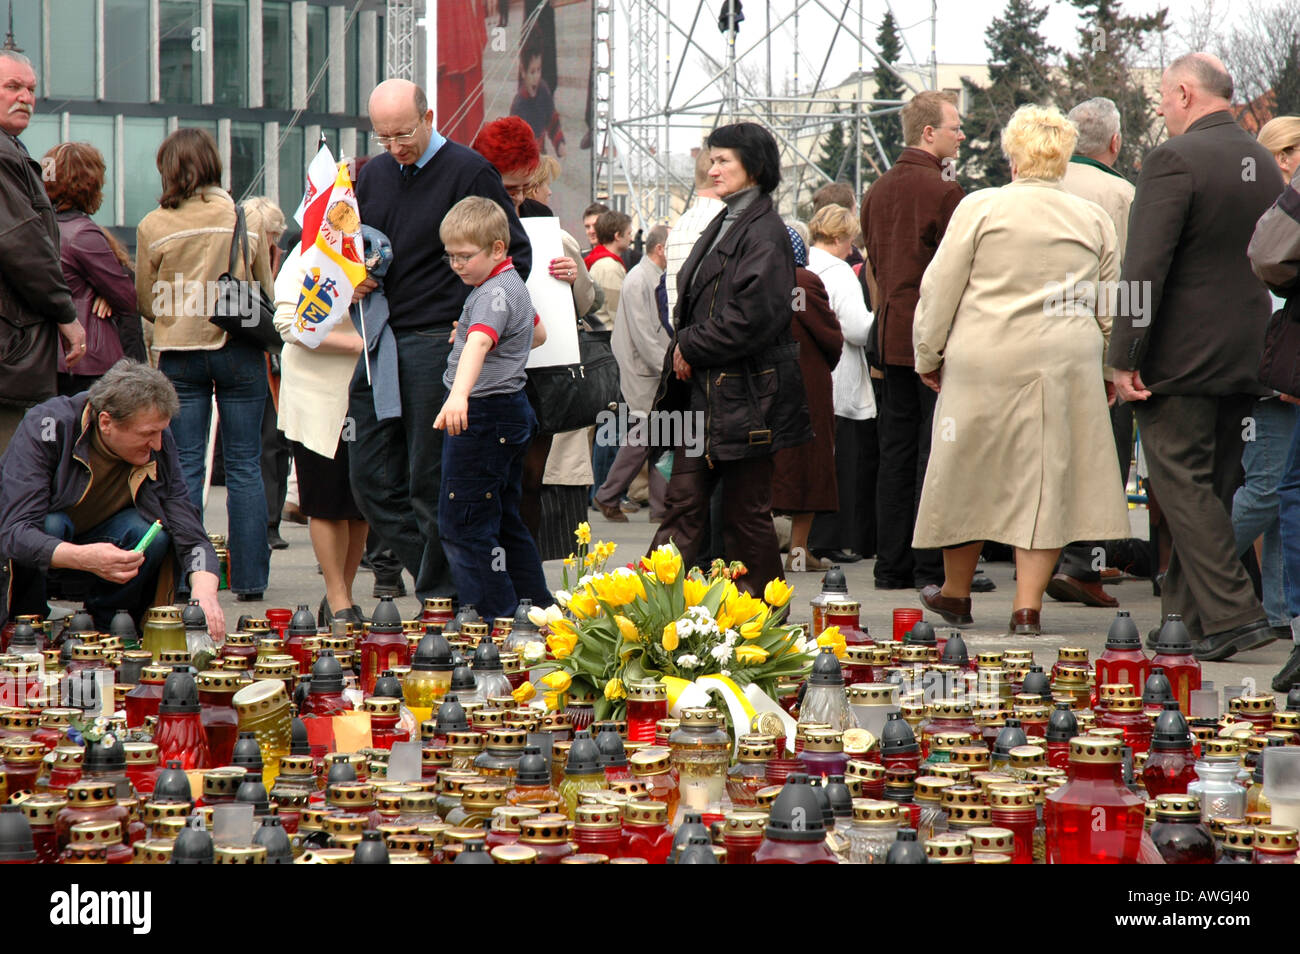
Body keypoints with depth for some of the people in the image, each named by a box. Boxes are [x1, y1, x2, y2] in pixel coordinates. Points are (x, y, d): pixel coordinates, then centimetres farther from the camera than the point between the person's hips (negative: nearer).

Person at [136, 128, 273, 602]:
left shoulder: (153, 227, -5)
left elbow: (145, 302, 4)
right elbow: (265, 293, 7)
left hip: (179, 354, 0)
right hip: (239, 350, 0)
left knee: (186, 467, 5)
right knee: (244, 465, 5)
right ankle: (249, 578, 5)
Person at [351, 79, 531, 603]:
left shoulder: (468, 171, -5)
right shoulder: (373, 175, 15)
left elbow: (515, 256, -5)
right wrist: (353, 280, 5)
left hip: (439, 343, -7)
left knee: (430, 482, -3)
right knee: (371, 480, 4)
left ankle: (440, 599, 6)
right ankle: (437, 572, 16)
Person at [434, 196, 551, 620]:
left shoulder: (495, 293, -18)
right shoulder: (513, 285, 15)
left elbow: (478, 344, -38)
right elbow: (539, 333, 34)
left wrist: (459, 395, -53)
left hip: (483, 414, -11)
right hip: (511, 413, 11)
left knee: (462, 522, -8)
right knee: (503, 519, 18)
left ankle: (497, 620, -10)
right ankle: (537, 612, 22)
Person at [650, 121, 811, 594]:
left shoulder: (765, 233, -12)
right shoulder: (722, 227, 16)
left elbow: (751, 318, -21)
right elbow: (691, 302, 22)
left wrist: (691, 347, -11)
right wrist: (684, 350, 4)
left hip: (746, 393, -9)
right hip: (703, 390, 9)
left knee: (745, 512, 0)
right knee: (683, 503, 4)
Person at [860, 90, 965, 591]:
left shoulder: (877, 191, 12)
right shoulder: (943, 190, -13)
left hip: (891, 332, 8)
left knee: (896, 449, 10)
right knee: (935, 447, -4)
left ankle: (891, 564, 11)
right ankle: (932, 564, -3)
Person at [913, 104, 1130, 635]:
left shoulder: (980, 208, -1)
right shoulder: (1093, 220, 8)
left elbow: (939, 290, 0)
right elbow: (1110, 308, 14)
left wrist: (928, 356, 10)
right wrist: (1110, 368, 25)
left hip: (984, 362, -2)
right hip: (1067, 367, 2)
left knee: (970, 472, 11)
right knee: (1047, 478, 4)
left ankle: (955, 594, 25)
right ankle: (1028, 605, -1)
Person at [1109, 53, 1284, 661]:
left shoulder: (1174, 159, -14)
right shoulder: (1265, 165, 11)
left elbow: (1145, 267, -18)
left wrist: (1124, 357, -15)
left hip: (1181, 357, -8)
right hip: (1244, 359, 8)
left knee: (1182, 485, -4)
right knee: (1213, 488, 11)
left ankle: (1232, 615, -12)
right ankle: (1185, 616, 16)